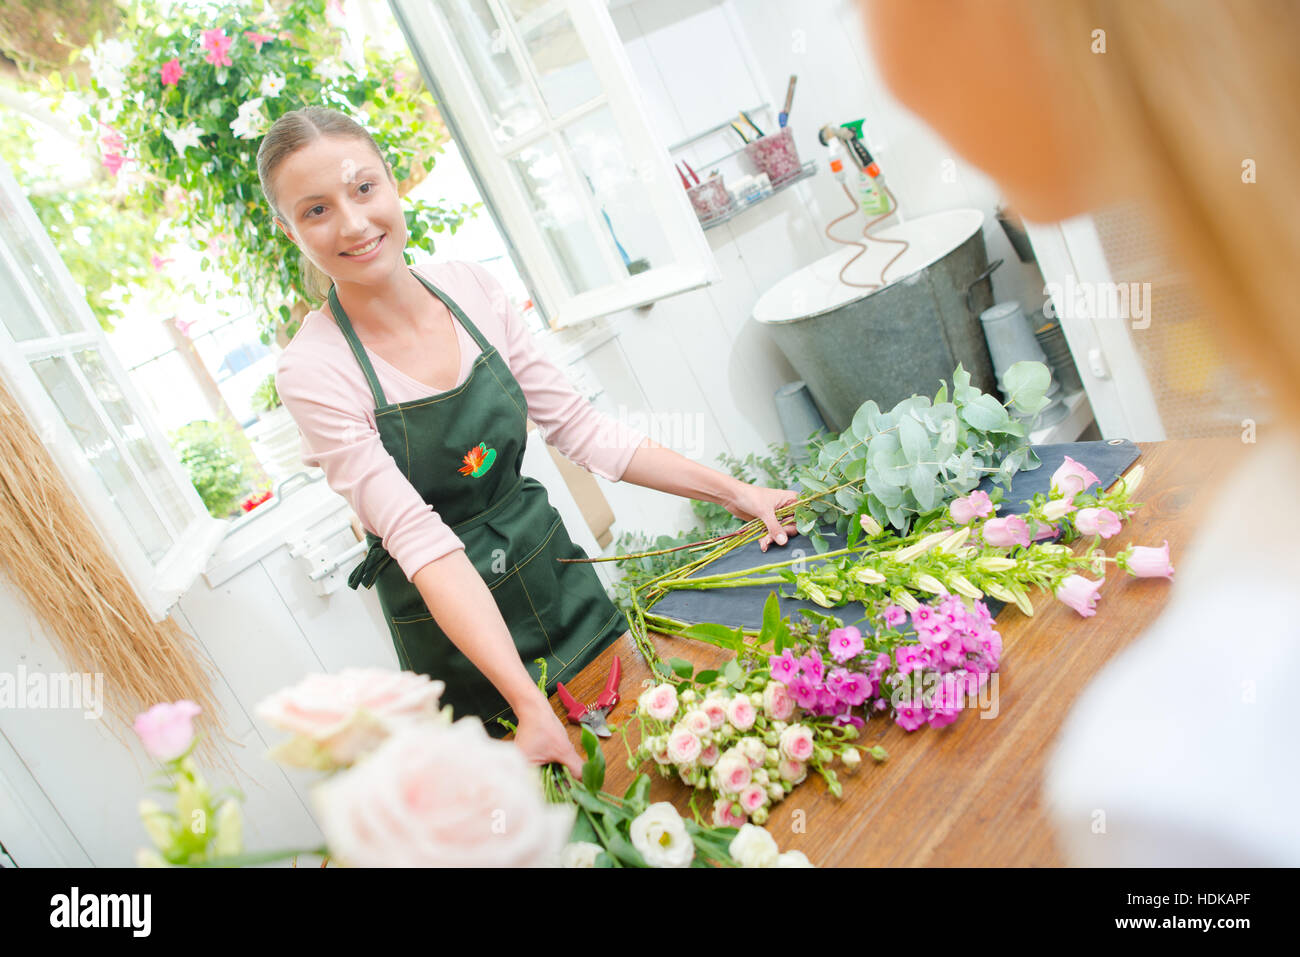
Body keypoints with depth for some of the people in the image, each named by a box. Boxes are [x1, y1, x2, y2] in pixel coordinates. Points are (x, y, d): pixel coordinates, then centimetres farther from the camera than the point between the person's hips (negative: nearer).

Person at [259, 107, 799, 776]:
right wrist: (529, 702, -36)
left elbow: (578, 428, -1)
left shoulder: (469, 287, -7)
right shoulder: (312, 371, -20)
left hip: (553, 570, 4)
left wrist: (734, 492, -3)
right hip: (456, 631, -4)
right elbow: (422, 542, -27)